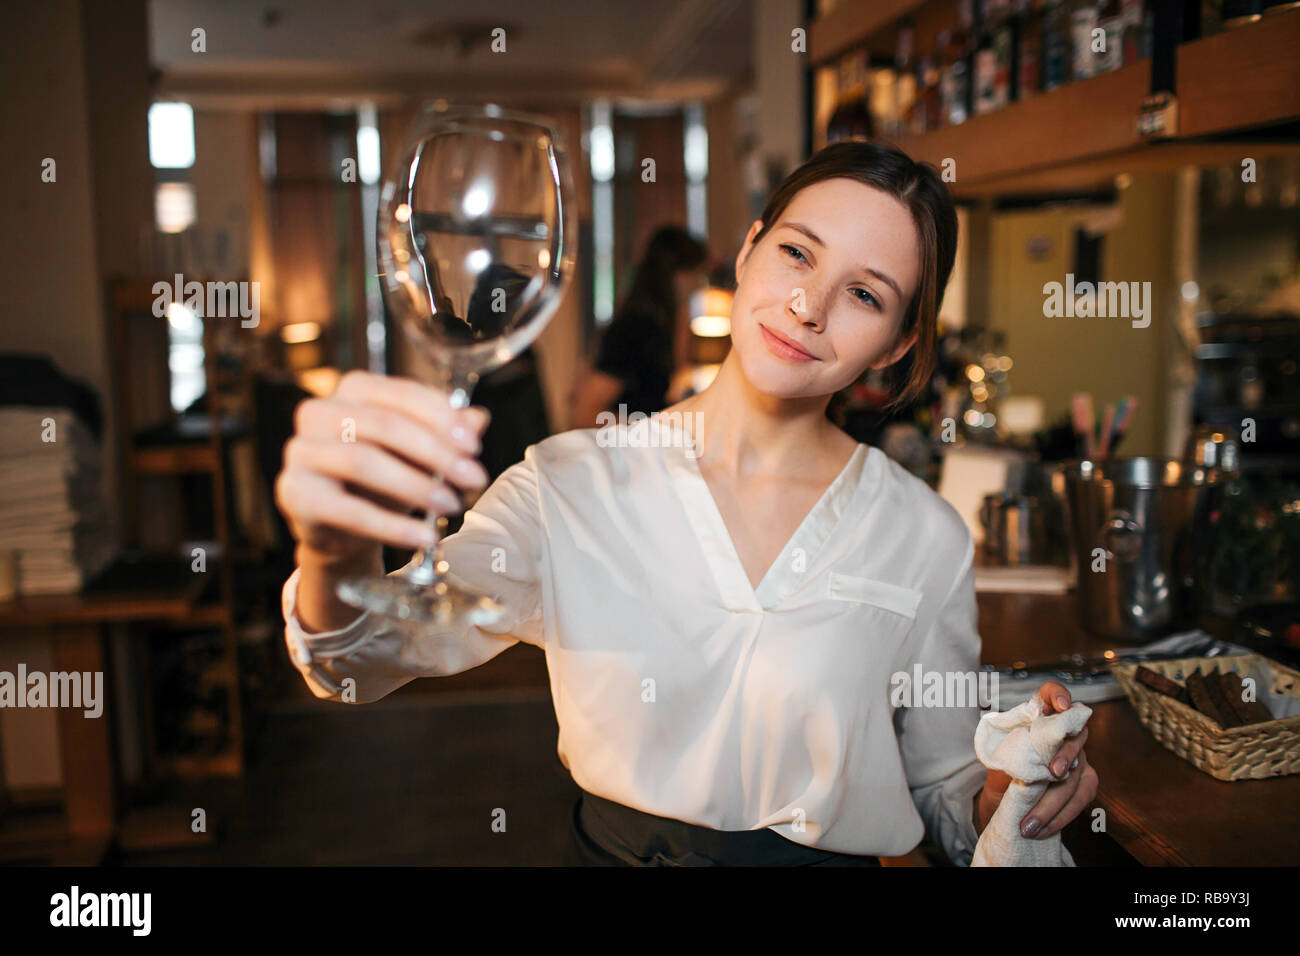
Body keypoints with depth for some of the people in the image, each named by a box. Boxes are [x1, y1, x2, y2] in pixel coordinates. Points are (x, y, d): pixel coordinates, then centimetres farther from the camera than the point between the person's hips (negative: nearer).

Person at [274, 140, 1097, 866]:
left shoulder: (927, 540, -4)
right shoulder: (574, 487, -7)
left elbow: (943, 790, 5)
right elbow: (377, 654, -19)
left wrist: (1002, 798, -15)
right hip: (607, 848, 0)